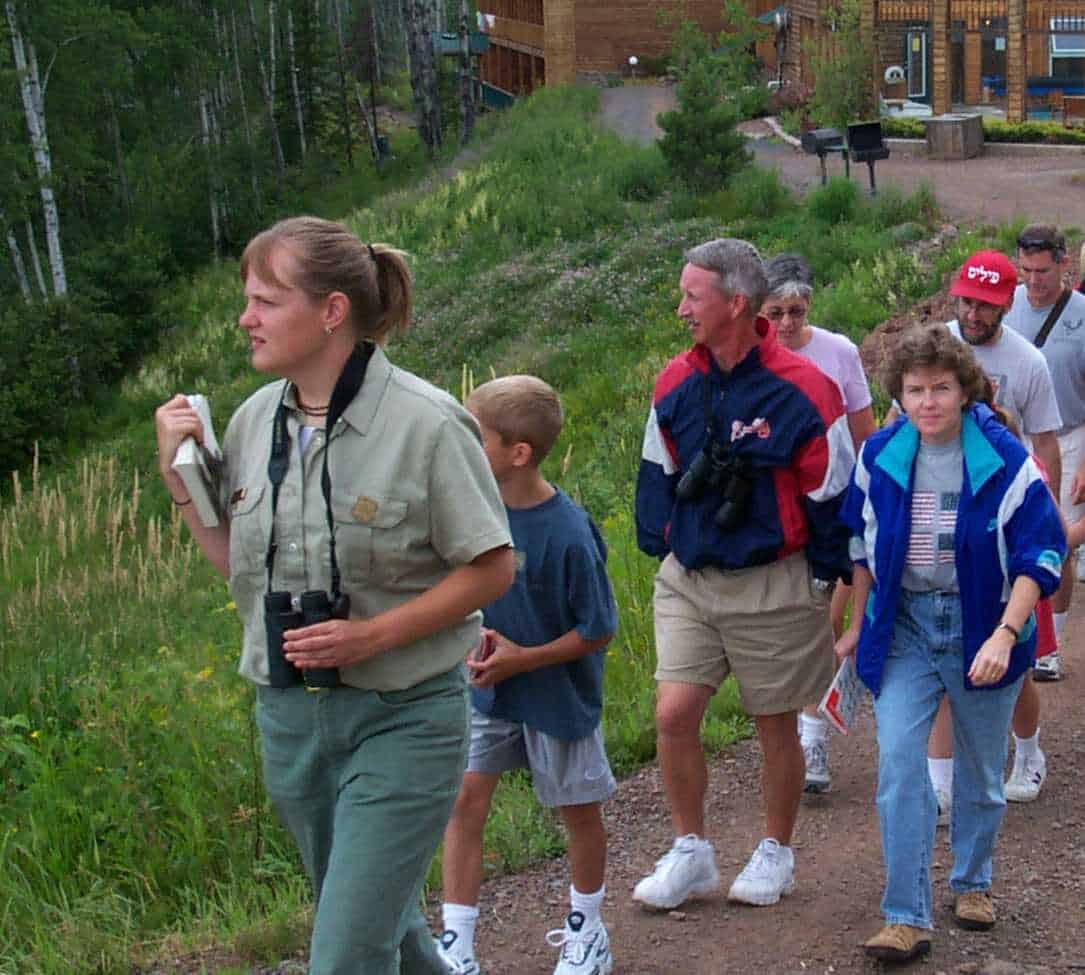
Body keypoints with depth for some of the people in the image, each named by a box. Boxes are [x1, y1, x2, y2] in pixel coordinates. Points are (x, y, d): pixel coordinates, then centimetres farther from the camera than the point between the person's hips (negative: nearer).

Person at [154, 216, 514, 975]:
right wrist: (179, 476, -2)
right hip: (290, 710, 6)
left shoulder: (424, 423, -16)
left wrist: (374, 634, -20)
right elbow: (237, 563, 11)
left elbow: (492, 569, -11)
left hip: (401, 717, -6)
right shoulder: (256, 420, 2)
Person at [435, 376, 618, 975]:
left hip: (557, 695, -4)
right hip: (487, 689, 4)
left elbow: (597, 631, -15)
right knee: (465, 799, -2)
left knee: (578, 809, 13)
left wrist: (522, 658, -20)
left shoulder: (568, 533, -24)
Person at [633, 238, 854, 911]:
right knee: (674, 714, -4)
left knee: (777, 725, 9)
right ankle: (691, 853, 13)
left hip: (773, 587, -4)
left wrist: (825, 580, -3)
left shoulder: (802, 390, -14)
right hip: (688, 579, 4)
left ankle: (776, 854, 28)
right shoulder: (676, 384, 0)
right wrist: (660, 550, 11)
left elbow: (831, 493, -7)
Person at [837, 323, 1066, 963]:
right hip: (904, 627, 1)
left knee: (981, 767, 13)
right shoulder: (879, 457, -3)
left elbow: (1041, 553, -11)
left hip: (983, 627, -1)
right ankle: (907, 917, -9)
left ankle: (973, 882, 37)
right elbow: (861, 543, 11)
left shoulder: (1004, 460, -13)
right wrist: (859, 626, 15)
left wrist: (1005, 635, -22)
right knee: (898, 763, -11)